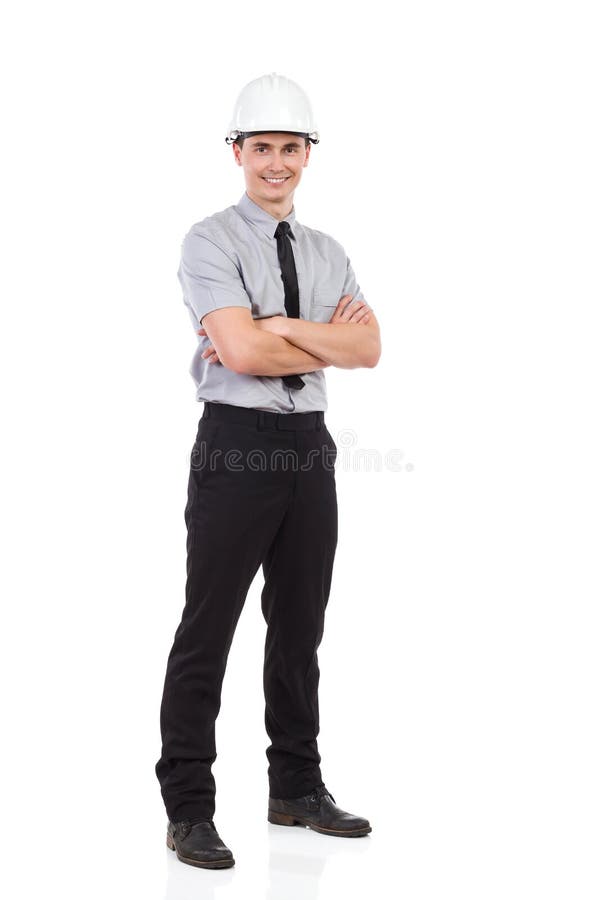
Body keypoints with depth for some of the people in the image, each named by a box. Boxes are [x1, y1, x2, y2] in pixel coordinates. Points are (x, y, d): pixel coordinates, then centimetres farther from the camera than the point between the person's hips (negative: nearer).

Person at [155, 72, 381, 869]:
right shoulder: (210, 242, -5)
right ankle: (189, 811, 9)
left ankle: (297, 790, 28)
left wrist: (275, 328, -14)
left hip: (309, 450, 6)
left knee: (301, 629, 14)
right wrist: (327, 341, -8)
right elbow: (242, 352, -19)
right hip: (236, 449, -6)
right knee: (208, 632, -1)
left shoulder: (328, 254, 13)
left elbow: (370, 348, -3)